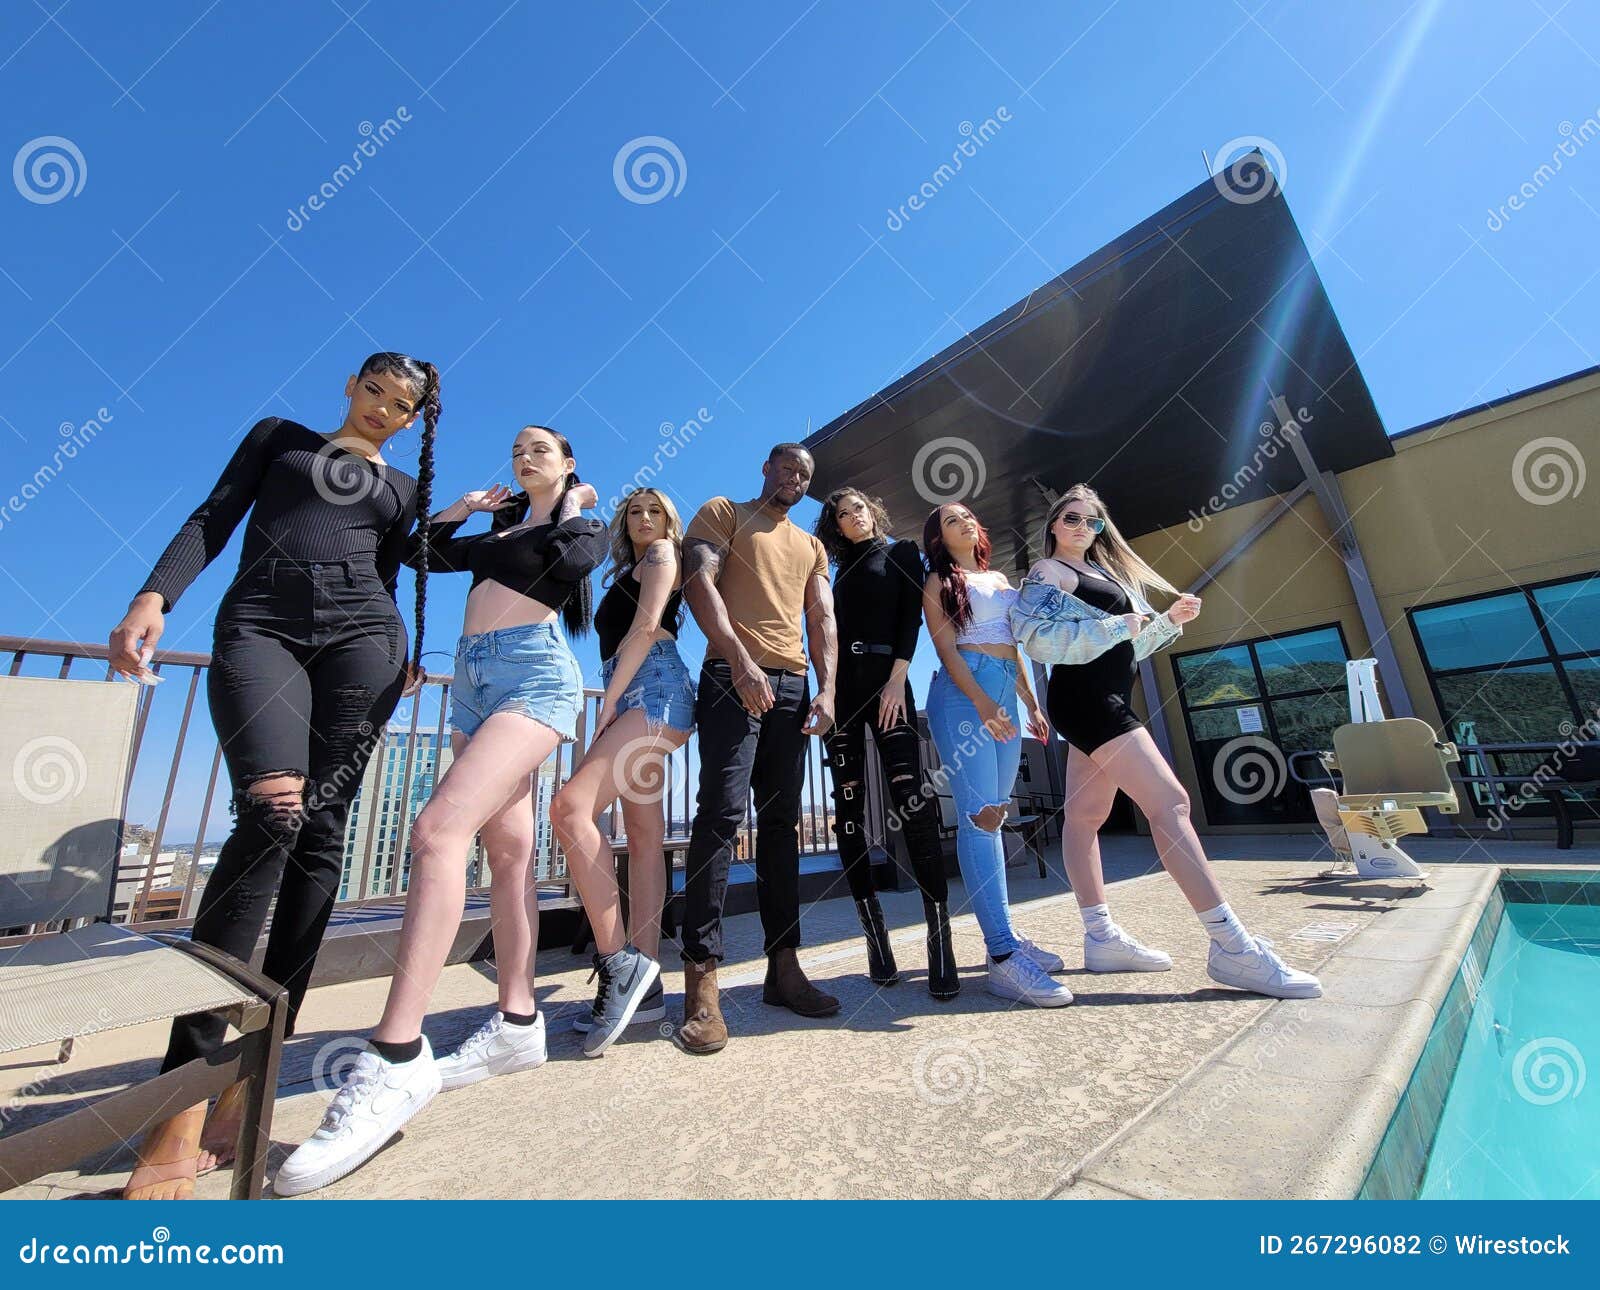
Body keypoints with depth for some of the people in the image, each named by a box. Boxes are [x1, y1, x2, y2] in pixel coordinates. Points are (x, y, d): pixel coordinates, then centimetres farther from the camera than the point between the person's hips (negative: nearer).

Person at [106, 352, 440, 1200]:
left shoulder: (406, 490, 24)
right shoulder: (278, 435, 22)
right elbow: (211, 522, 11)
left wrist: (400, 655, 7)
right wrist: (154, 595, -4)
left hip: (359, 634, 2)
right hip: (257, 626, -1)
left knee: (318, 830, -7)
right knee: (270, 814, -22)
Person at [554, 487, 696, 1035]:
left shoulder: (661, 553, 8)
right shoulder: (628, 571, 33)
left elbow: (647, 625, -7)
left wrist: (609, 697, -11)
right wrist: (613, 702, 13)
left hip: (654, 687, -9)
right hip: (633, 695, 9)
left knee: (572, 806, -24)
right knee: (644, 837, 1)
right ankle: (644, 983, 3)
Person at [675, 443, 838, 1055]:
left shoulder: (812, 547, 26)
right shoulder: (723, 513, 13)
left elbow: (822, 621, 16)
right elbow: (699, 583, -4)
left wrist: (826, 688, -1)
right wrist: (740, 661, -18)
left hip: (793, 685, 5)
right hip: (734, 675, -5)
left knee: (781, 823, 5)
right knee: (721, 813, -12)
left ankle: (784, 965, 11)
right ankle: (701, 977, -7)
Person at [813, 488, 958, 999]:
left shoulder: (901, 553, 15)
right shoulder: (840, 572, 24)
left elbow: (912, 616, 1)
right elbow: (828, 632, 16)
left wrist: (897, 678, -12)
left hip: (886, 678, -4)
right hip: (840, 686, 4)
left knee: (912, 802, -16)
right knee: (848, 810, -2)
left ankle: (940, 942, -11)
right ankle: (875, 935, 5)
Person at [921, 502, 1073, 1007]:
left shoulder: (1000, 578, 25)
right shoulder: (938, 582, 5)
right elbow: (947, 648, -6)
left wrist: (1031, 704, 19)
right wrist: (982, 702, -18)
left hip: (1005, 695, 7)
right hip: (963, 692, -7)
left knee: (993, 817, 8)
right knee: (980, 815, -14)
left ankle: (1004, 935, 15)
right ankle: (1003, 957, -14)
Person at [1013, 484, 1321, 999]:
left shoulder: (1103, 571, 24)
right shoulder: (1048, 571, -3)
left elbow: (1128, 645, 24)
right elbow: (1035, 635, -19)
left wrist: (1170, 620, 9)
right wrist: (1113, 626, -19)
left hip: (1106, 699, 9)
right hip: (1083, 696, -9)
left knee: (1085, 815, 10)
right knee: (1170, 803, -15)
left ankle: (1101, 937, 15)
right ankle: (1230, 946, -11)